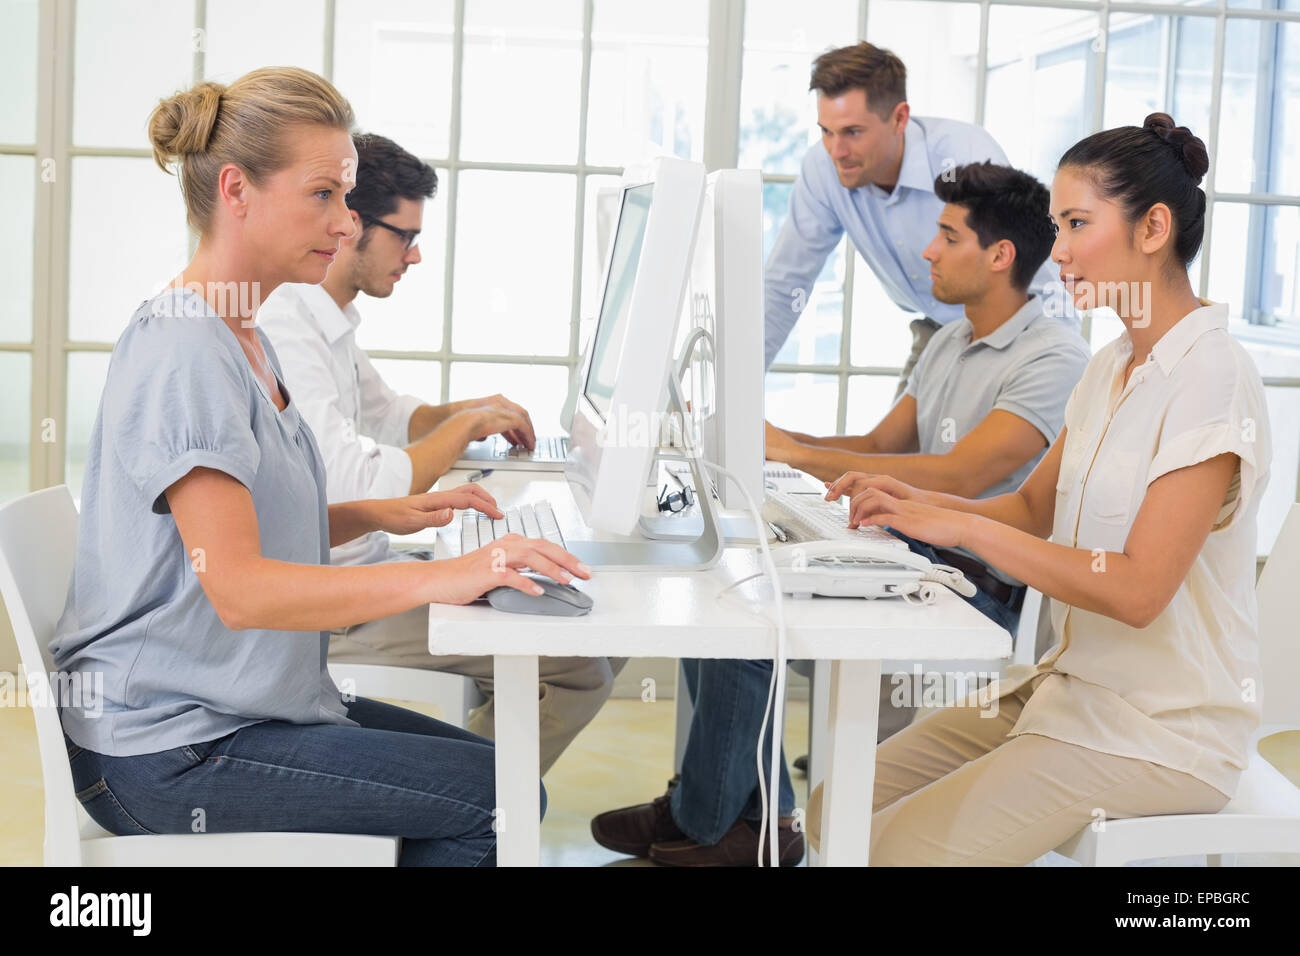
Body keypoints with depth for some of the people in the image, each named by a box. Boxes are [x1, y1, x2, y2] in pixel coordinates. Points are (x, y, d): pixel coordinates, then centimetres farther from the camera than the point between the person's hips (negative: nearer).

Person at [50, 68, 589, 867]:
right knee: (500, 796, -15)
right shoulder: (182, 356, -20)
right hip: (169, 753, -10)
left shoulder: (245, 340, 13)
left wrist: (378, 516, 3)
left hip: (243, 705, 10)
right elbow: (237, 586, -29)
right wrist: (438, 579, -36)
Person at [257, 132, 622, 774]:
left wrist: (463, 411, 9)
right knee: (578, 668, -15)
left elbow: (384, 414, 29)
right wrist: (466, 427, -13)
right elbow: (365, 492, -29)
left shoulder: (328, 321, 12)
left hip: (368, 563, 11)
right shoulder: (286, 336, -22)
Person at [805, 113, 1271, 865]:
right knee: (837, 809, -2)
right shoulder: (1113, 366, 10)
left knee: (895, 847, -19)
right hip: (1073, 686, 8)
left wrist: (961, 525, -23)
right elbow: (1034, 506, 15)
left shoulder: (1211, 375, -18)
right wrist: (921, 503, -4)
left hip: (1160, 732, -8)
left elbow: (1137, 589, -24)